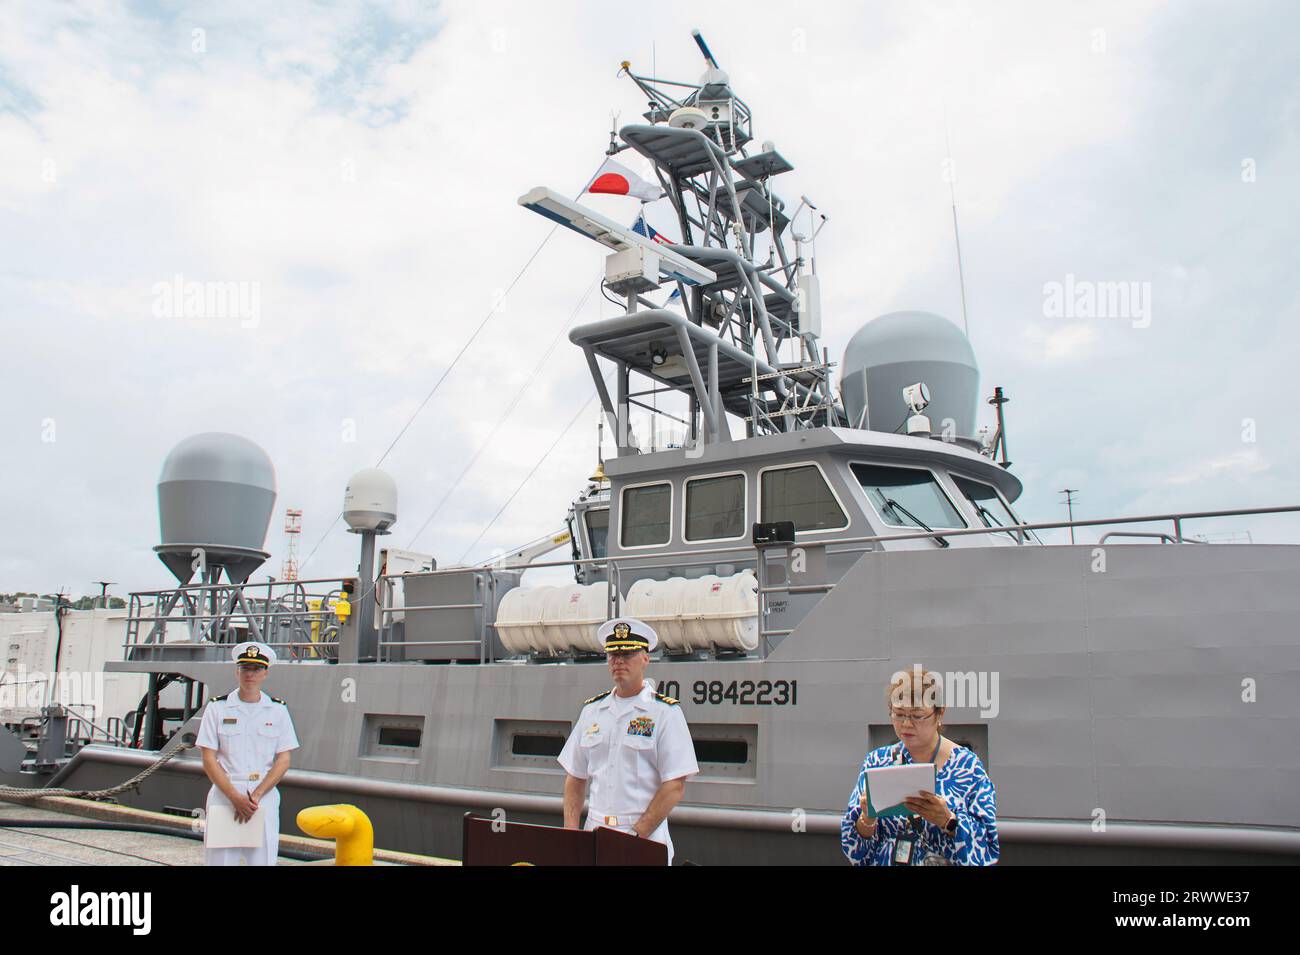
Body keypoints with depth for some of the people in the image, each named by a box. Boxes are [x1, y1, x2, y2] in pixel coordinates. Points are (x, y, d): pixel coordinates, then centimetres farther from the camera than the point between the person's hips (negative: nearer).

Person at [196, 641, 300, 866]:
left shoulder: (278, 710, 7)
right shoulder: (217, 707, 5)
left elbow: (283, 760, 3)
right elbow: (209, 759, -1)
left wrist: (257, 794, -10)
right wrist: (235, 797, -12)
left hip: (265, 796, 1)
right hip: (224, 794, -1)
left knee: (262, 858, -2)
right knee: (220, 858, -4)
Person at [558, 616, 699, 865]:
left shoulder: (665, 712, -5)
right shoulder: (592, 710, 10)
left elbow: (675, 786, -10)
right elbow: (575, 778, 12)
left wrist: (636, 834, -15)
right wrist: (571, 834, 1)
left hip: (646, 840, -4)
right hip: (594, 834, 4)